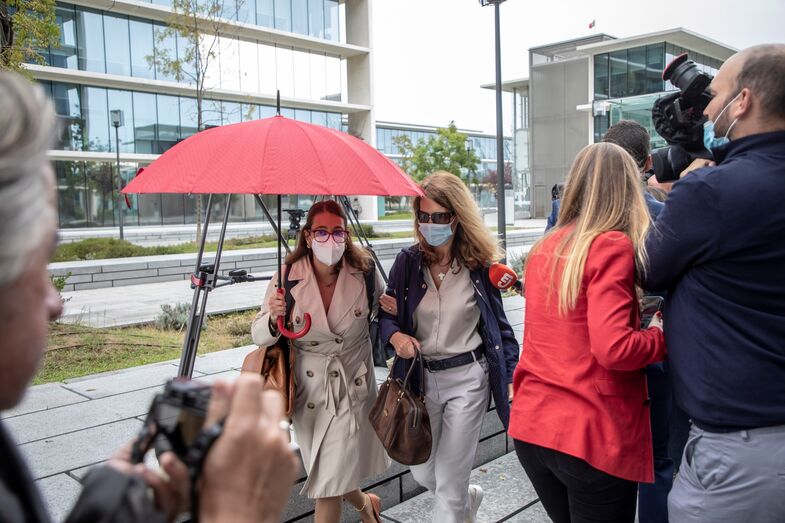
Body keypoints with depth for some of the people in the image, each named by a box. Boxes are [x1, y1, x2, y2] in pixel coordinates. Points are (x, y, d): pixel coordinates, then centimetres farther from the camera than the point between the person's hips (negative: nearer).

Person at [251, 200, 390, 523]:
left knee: (329, 486, -2)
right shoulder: (288, 277, -13)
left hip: (352, 386, -1)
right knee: (327, 474, 20)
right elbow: (259, 336, -9)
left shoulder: (364, 272, -10)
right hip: (308, 388, 2)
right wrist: (274, 319, -31)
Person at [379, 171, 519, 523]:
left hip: (467, 378, -3)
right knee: (423, 474, 17)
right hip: (421, 378, 3)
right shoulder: (408, 262, -3)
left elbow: (499, 325, 0)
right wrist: (396, 336, -18)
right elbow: (387, 316, 4)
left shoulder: (478, 265, -7)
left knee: (449, 485, 3)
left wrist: (513, 376, -6)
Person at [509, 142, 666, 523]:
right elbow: (614, 349, -23)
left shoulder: (543, 248, 8)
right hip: (593, 434, -6)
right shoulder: (612, 246, -13)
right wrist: (661, 335, -5)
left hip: (531, 423, 7)